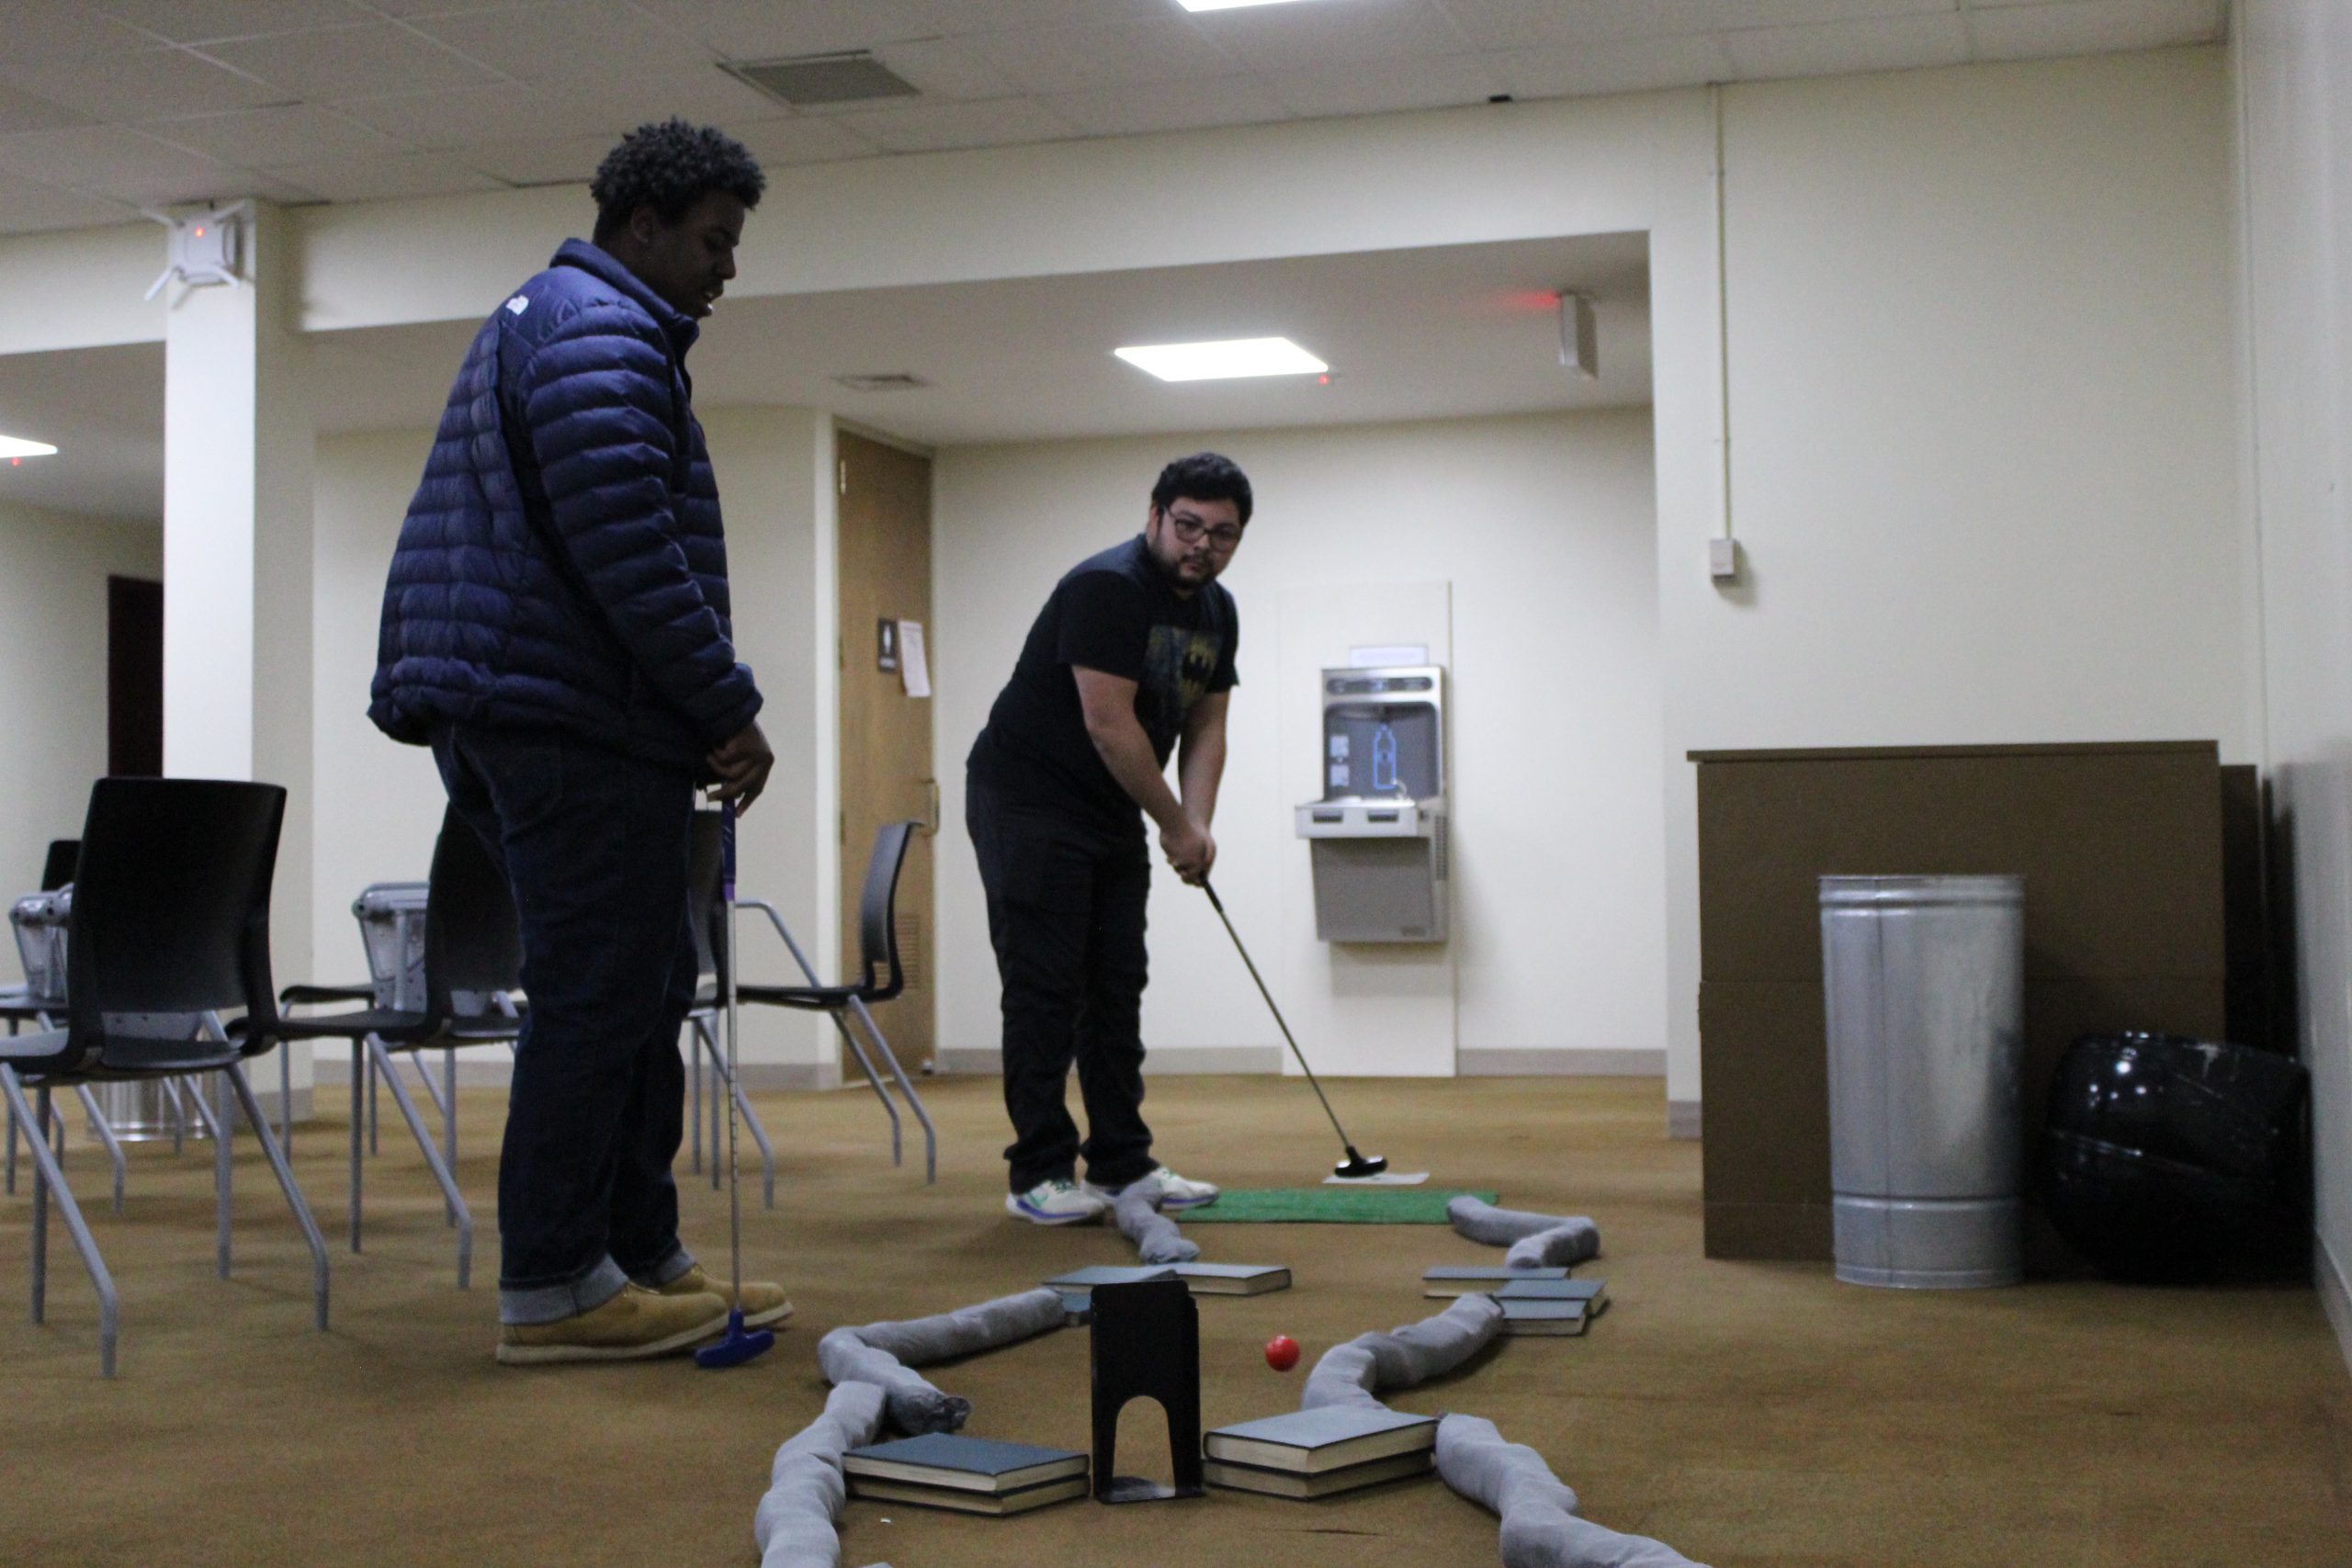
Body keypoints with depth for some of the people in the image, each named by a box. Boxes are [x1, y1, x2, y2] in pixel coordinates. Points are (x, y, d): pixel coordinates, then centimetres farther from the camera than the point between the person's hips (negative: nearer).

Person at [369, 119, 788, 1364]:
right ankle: (550, 1288, -1)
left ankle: (642, 1254, 20)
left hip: (516, 716, 11)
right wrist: (727, 708, -14)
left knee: (641, 986, 14)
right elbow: (627, 547, -21)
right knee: (596, 997, -7)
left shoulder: (541, 319, 25)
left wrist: (699, 716, 21)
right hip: (580, 718, -11)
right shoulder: (601, 331, -10)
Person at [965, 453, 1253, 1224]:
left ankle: (1122, 1162, 16)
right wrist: (1176, 826, -16)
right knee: (1045, 988, -8)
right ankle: (1040, 1173, -2)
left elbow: (1205, 726, 10)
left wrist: (1198, 825, -6)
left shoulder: (1217, 612, 5)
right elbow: (1110, 726, -26)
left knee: (1117, 988, 9)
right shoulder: (1108, 588, -23)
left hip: (1112, 811, 9)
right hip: (1026, 803, -9)